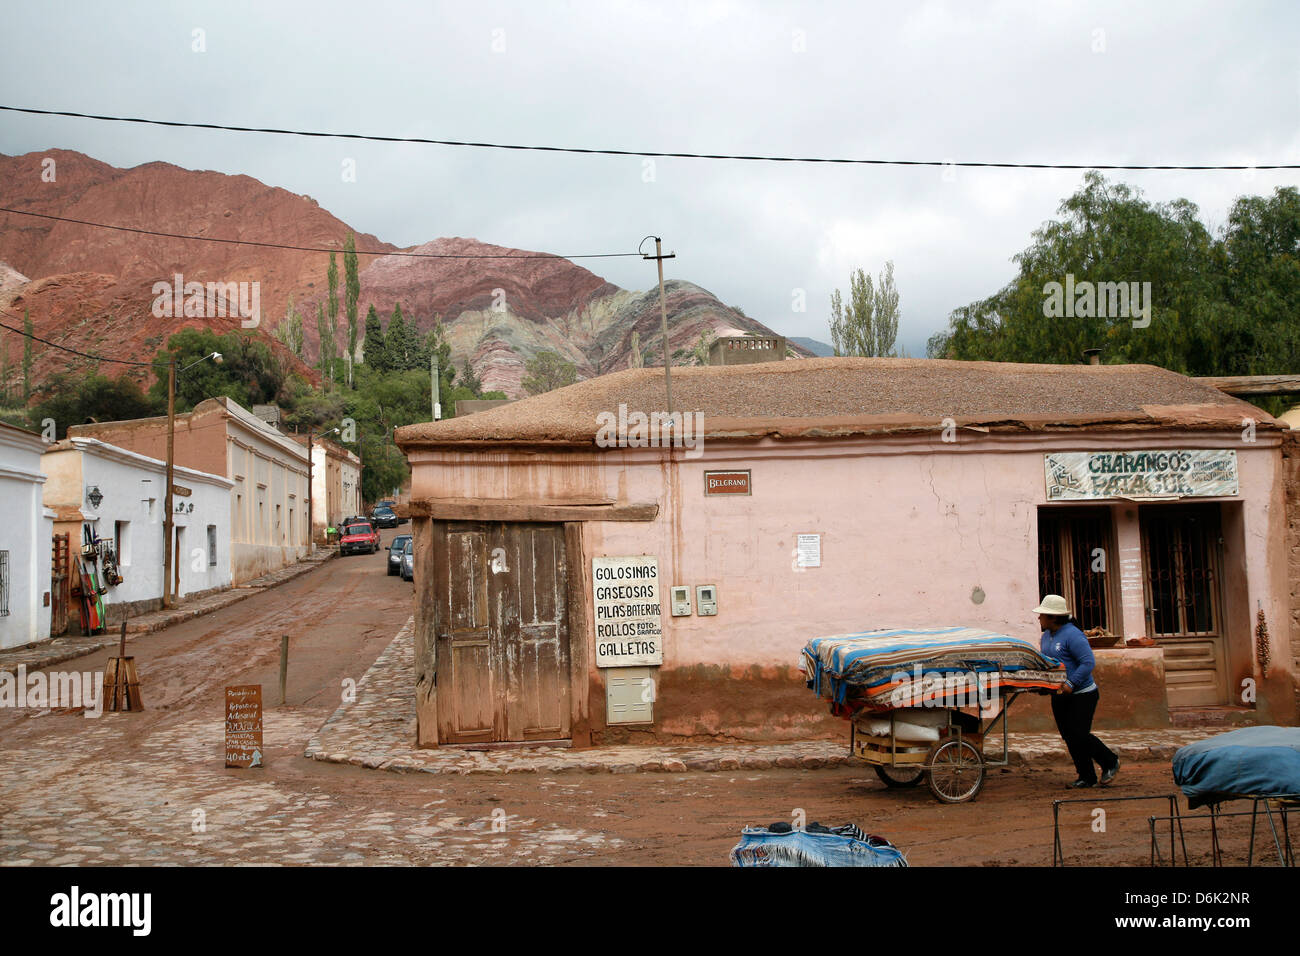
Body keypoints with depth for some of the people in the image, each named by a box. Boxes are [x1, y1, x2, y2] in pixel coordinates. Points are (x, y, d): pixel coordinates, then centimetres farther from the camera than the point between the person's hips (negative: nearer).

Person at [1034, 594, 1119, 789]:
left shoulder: (1072, 635, -17)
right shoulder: (1046, 636, 10)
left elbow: (1088, 662, -22)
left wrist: (1070, 684, -28)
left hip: (1081, 695, -9)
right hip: (1059, 696, 9)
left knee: (1079, 735, -10)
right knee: (1069, 737, 7)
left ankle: (1110, 762, 14)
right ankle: (1087, 777, 15)